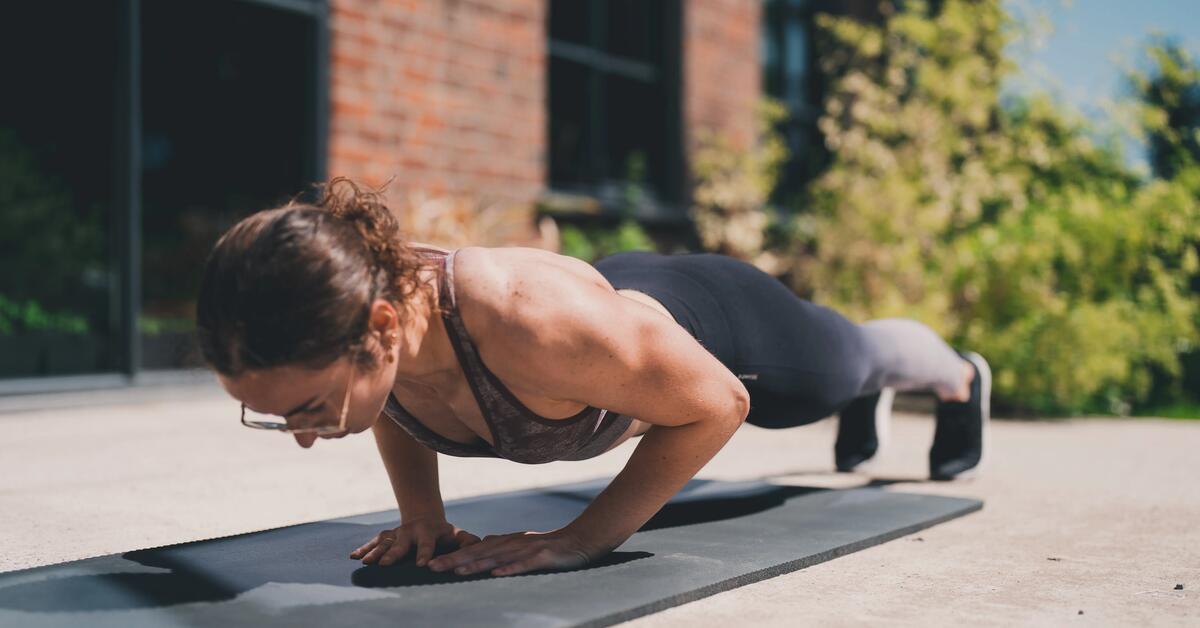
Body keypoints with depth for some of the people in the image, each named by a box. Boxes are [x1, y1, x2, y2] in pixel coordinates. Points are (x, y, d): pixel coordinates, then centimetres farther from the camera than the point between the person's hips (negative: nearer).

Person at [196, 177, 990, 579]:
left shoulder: (529, 323, -52)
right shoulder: (356, 311, -33)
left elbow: (718, 403, -34)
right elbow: (392, 398, -5)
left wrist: (586, 537, -34)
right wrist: (422, 513, -16)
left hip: (712, 323, -5)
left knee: (852, 360, 33)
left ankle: (962, 376, 70)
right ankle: (865, 404, 77)